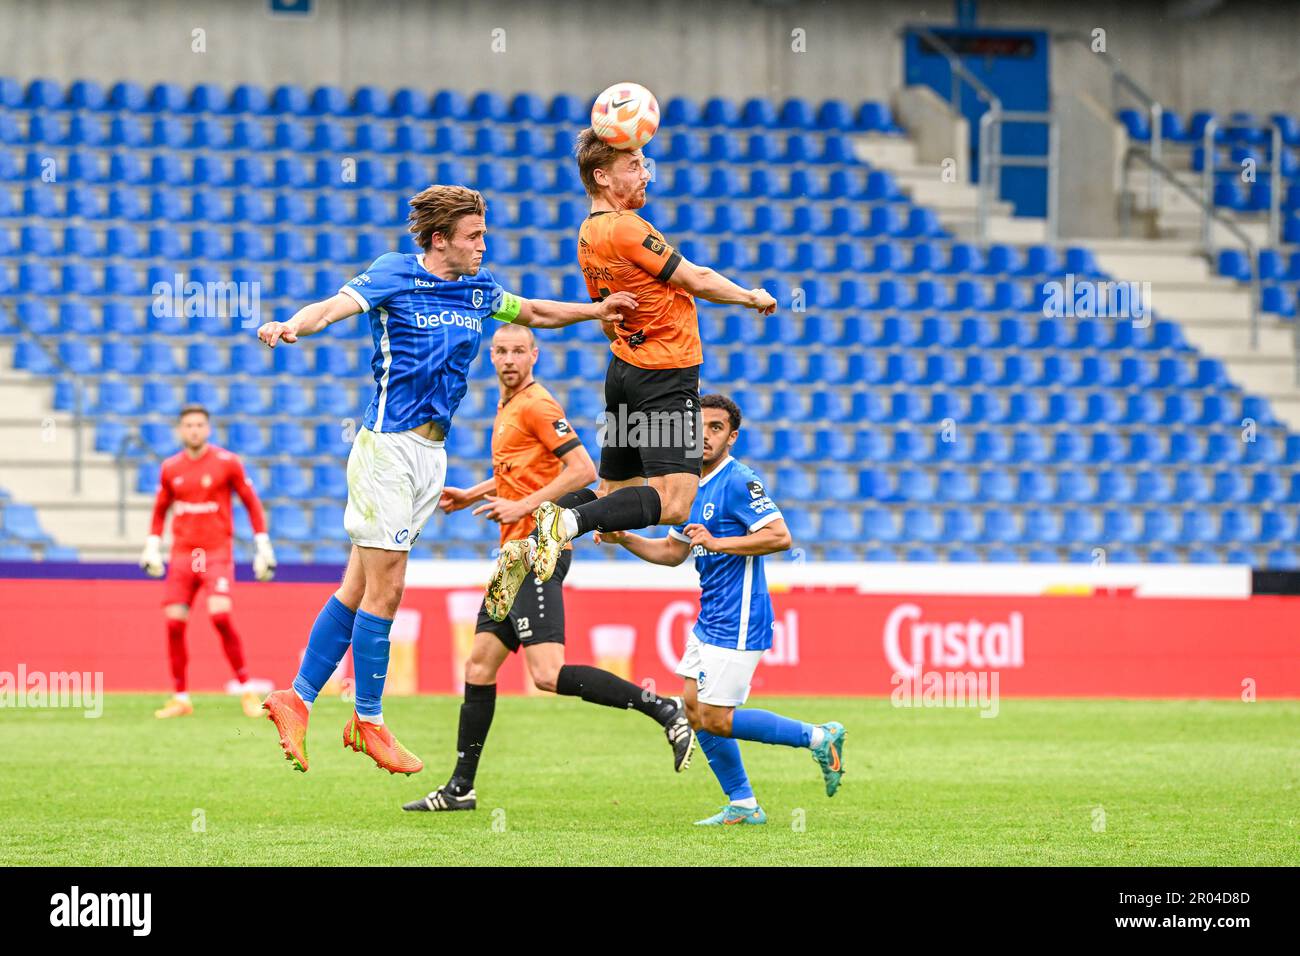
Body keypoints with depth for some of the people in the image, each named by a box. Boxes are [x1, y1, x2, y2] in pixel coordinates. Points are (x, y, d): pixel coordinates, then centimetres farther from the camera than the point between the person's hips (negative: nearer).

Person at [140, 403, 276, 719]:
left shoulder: (227, 463, -1)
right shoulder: (170, 468, 9)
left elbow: (252, 504, 5)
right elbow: (160, 510, 22)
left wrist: (263, 547, 2)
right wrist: (151, 547, 13)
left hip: (217, 553, -4)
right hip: (181, 555, 4)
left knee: (220, 616, -21)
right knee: (174, 622, -4)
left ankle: (246, 690, -8)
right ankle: (181, 699, 8)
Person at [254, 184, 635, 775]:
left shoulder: (478, 289, 12)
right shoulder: (395, 275, -8)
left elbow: (533, 313, 30)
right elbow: (333, 307, -23)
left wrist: (595, 311, 17)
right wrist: (291, 327, -43)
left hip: (431, 451, 7)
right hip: (388, 445, -7)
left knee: (359, 589, 7)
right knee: (384, 590, -5)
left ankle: (297, 700, 12)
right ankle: (368, 721, 5)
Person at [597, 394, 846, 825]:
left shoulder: (739, 482, -15)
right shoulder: (694, 488, 14)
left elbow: (780, 536, -24)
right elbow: (673, 551, 24)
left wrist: (717, 543, -26)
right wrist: (623, 538, 11)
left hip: (737, 623, -10)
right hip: (709, 621, 10)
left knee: (714, 720, -10)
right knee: (694, 708, 9)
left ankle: (819, 737, 0)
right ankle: (743, 805, 16)